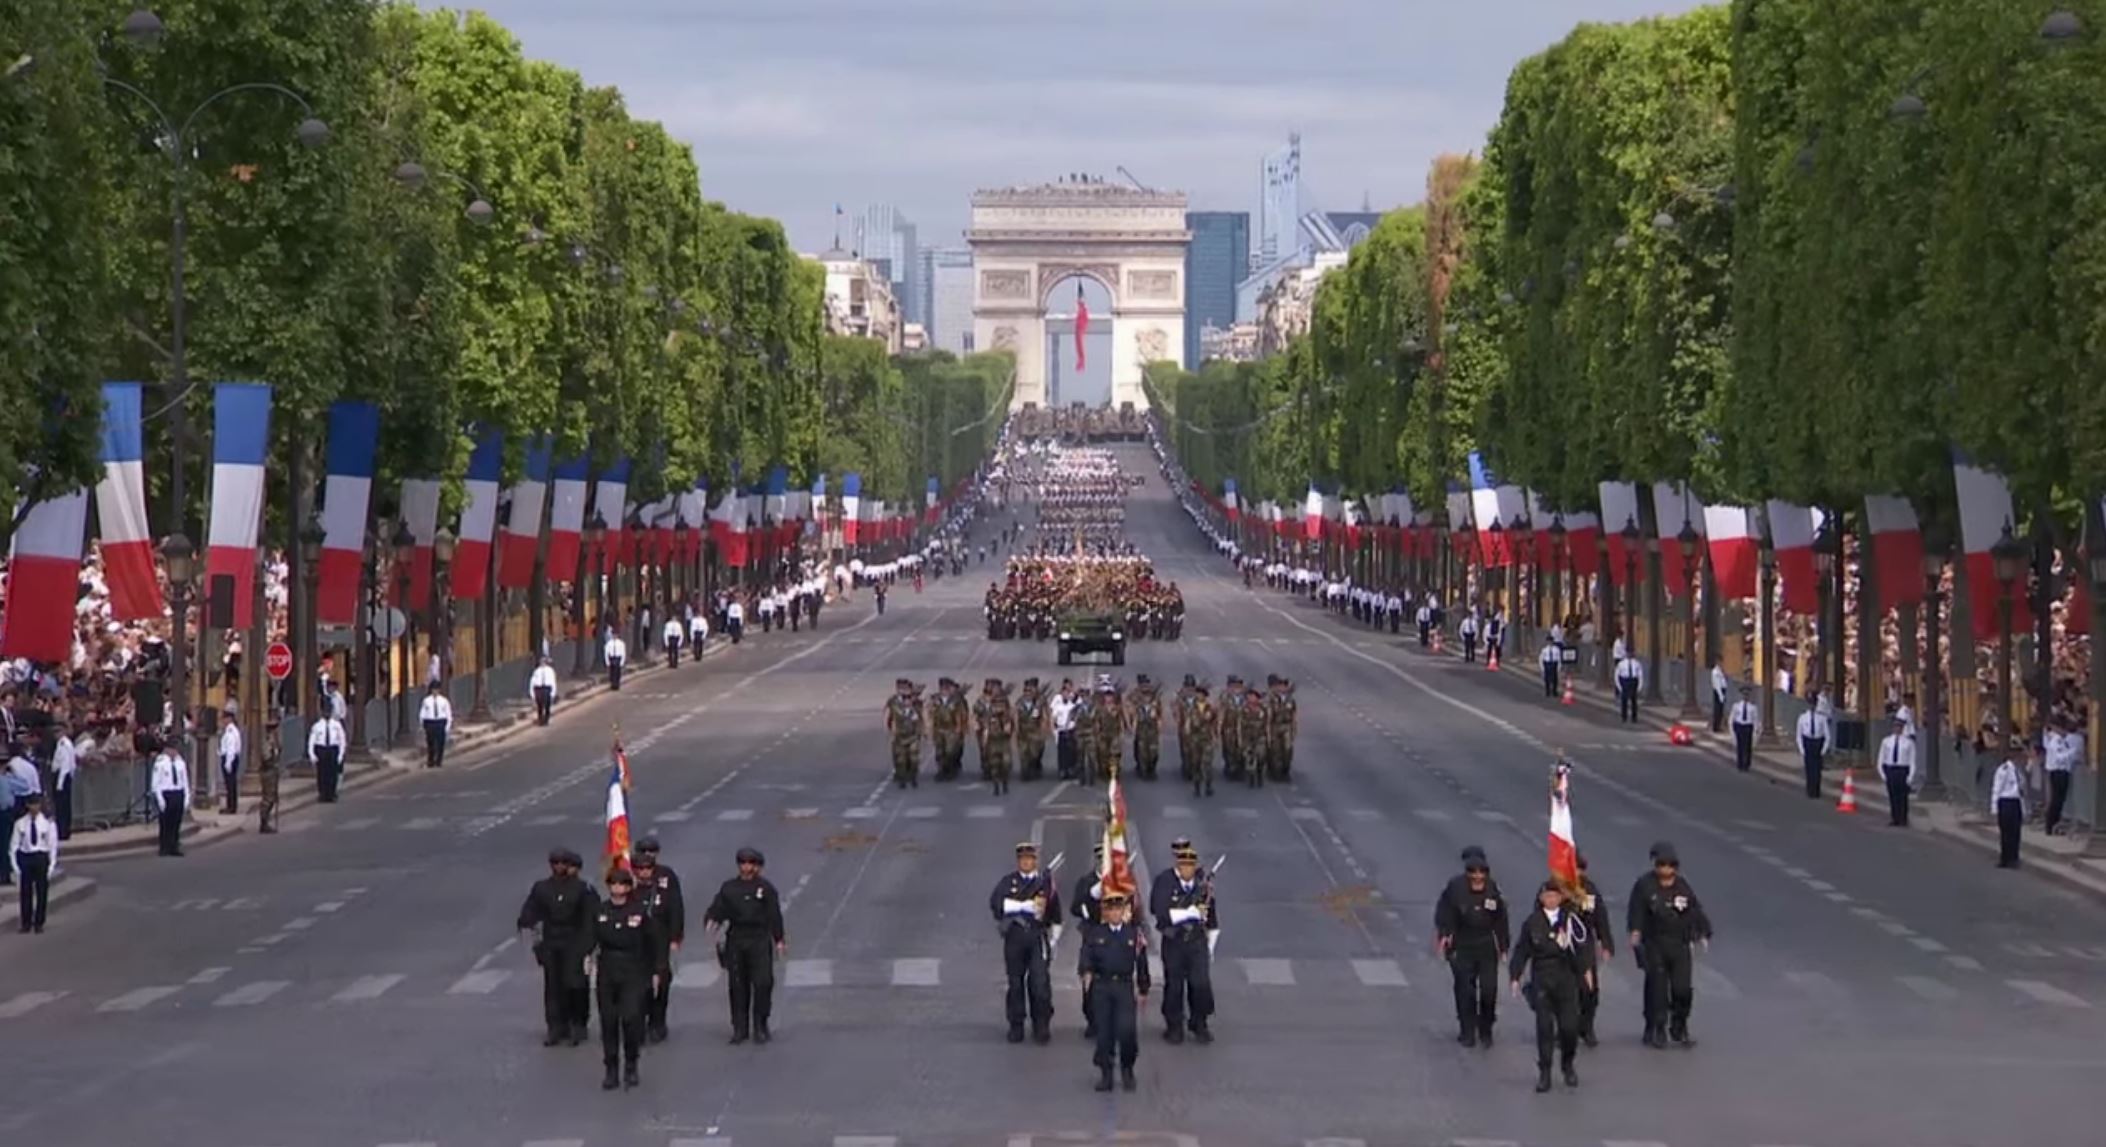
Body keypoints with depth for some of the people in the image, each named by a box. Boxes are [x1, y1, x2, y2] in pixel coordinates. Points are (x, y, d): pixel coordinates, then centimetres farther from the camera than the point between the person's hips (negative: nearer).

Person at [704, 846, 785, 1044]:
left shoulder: (765, 888, 4)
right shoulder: (729, 888, 8)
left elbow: (774, 916, 4)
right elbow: (717, 909, 3)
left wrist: (779, 939, 0)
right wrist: (711, 921, -19)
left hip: (759, 940, -2)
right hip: (735, 941, 2)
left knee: (763, 982, -9)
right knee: (737, 985, 4)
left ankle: (760, 1026, 2)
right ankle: (740, 1028, 12)